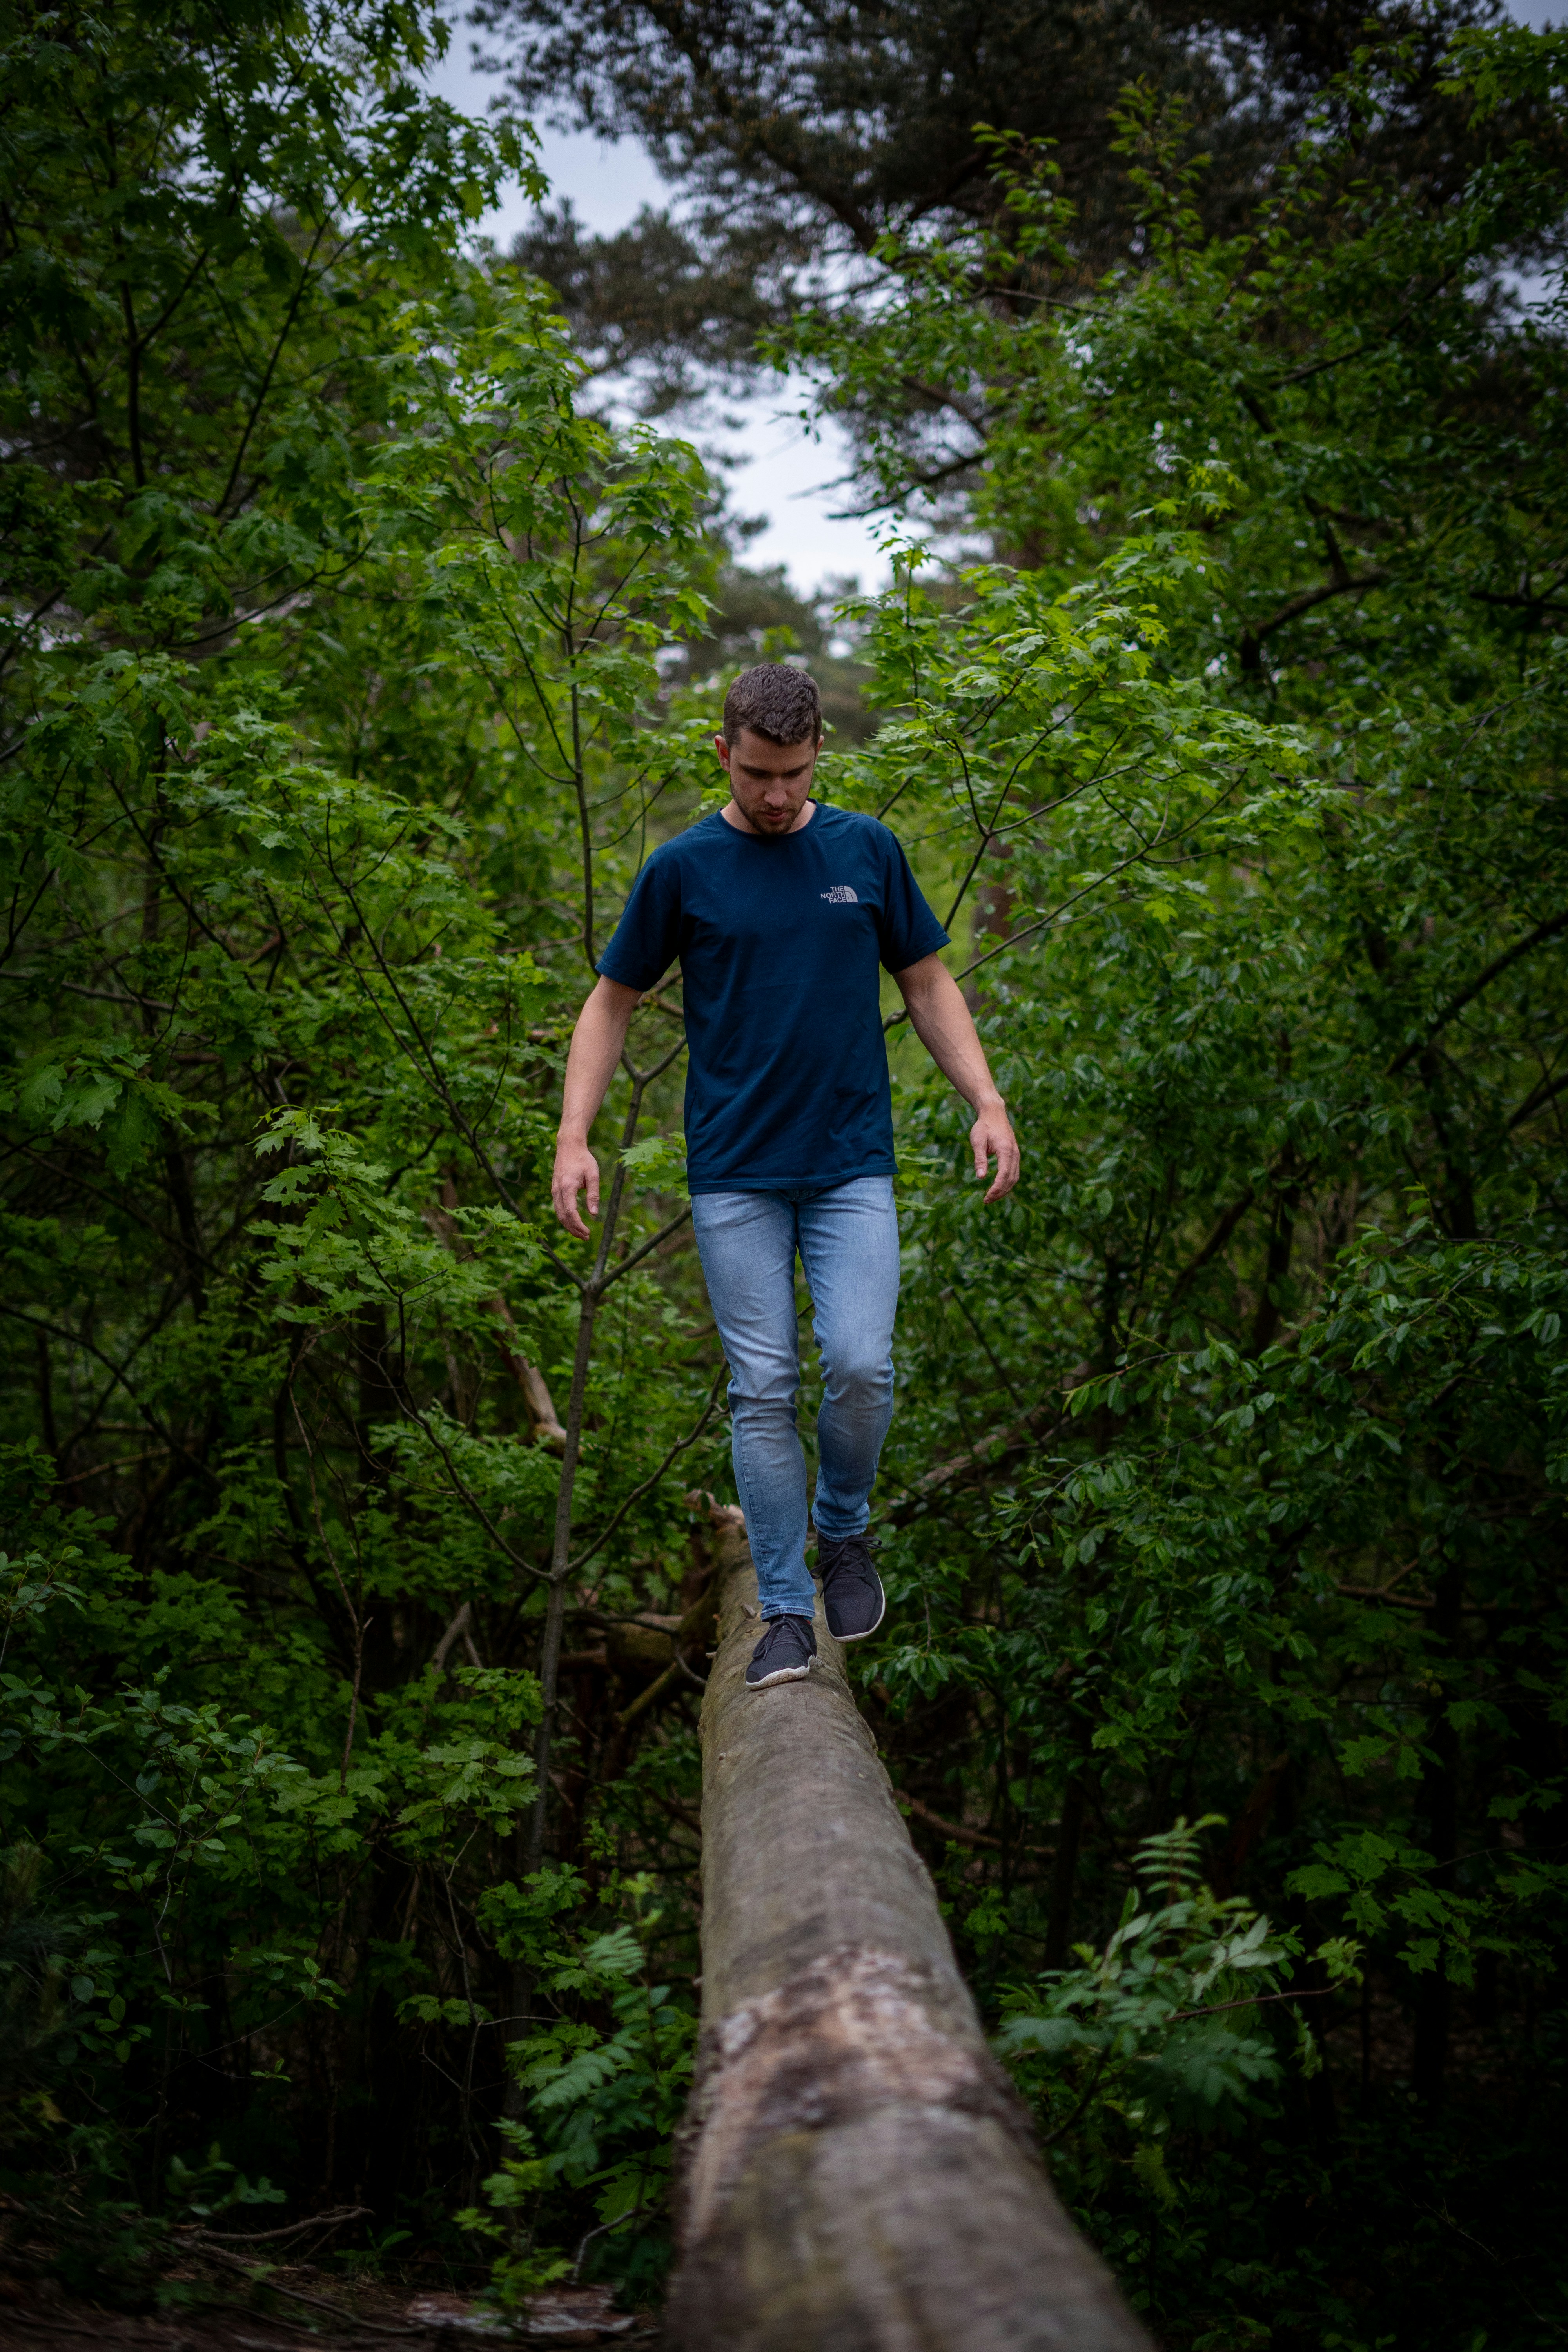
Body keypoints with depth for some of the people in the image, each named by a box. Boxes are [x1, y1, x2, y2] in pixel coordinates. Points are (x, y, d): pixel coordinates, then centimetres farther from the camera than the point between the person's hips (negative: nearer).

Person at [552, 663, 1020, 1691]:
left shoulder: (867, 851, 5)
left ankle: (845, 1529, 16)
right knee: (763, 1390, -2)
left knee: (859, 1365, -13)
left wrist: (987, 1102, -1)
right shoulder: (684, 869, 1)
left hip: (853, 1168, 1)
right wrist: (575, 1136, -5)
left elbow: (927, 982, 12)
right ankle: (786, 1612, 8)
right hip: (735, 1175, 0)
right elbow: (614, 1001, 7)